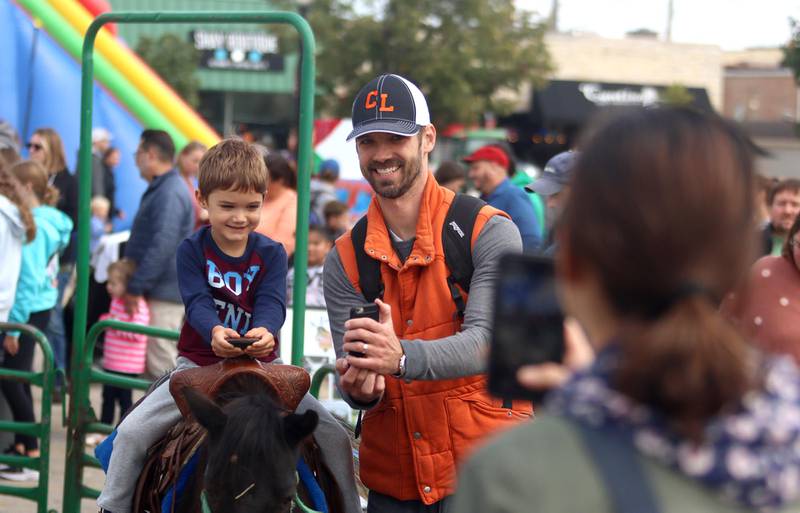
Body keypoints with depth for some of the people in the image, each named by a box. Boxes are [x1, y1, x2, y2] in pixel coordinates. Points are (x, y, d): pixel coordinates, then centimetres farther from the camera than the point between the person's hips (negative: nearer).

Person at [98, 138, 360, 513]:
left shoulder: (271, 254, -2)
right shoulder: (192, 250, -6)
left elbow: (272, 303, -17)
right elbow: (198, 302, -20)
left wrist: (264, 330, -42)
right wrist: (214, 331, -44)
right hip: (199, 366, -1)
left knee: (335, 436, -9)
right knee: (132, 433, -14)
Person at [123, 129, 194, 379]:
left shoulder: (169, 194, -17)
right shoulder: (160, 189, 18)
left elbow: (160, 247, -24)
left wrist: (136, 287, -22)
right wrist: (136, 285, 24)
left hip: (164, 295, -11)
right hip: (159, 291, 11)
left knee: (161, 367, -11)